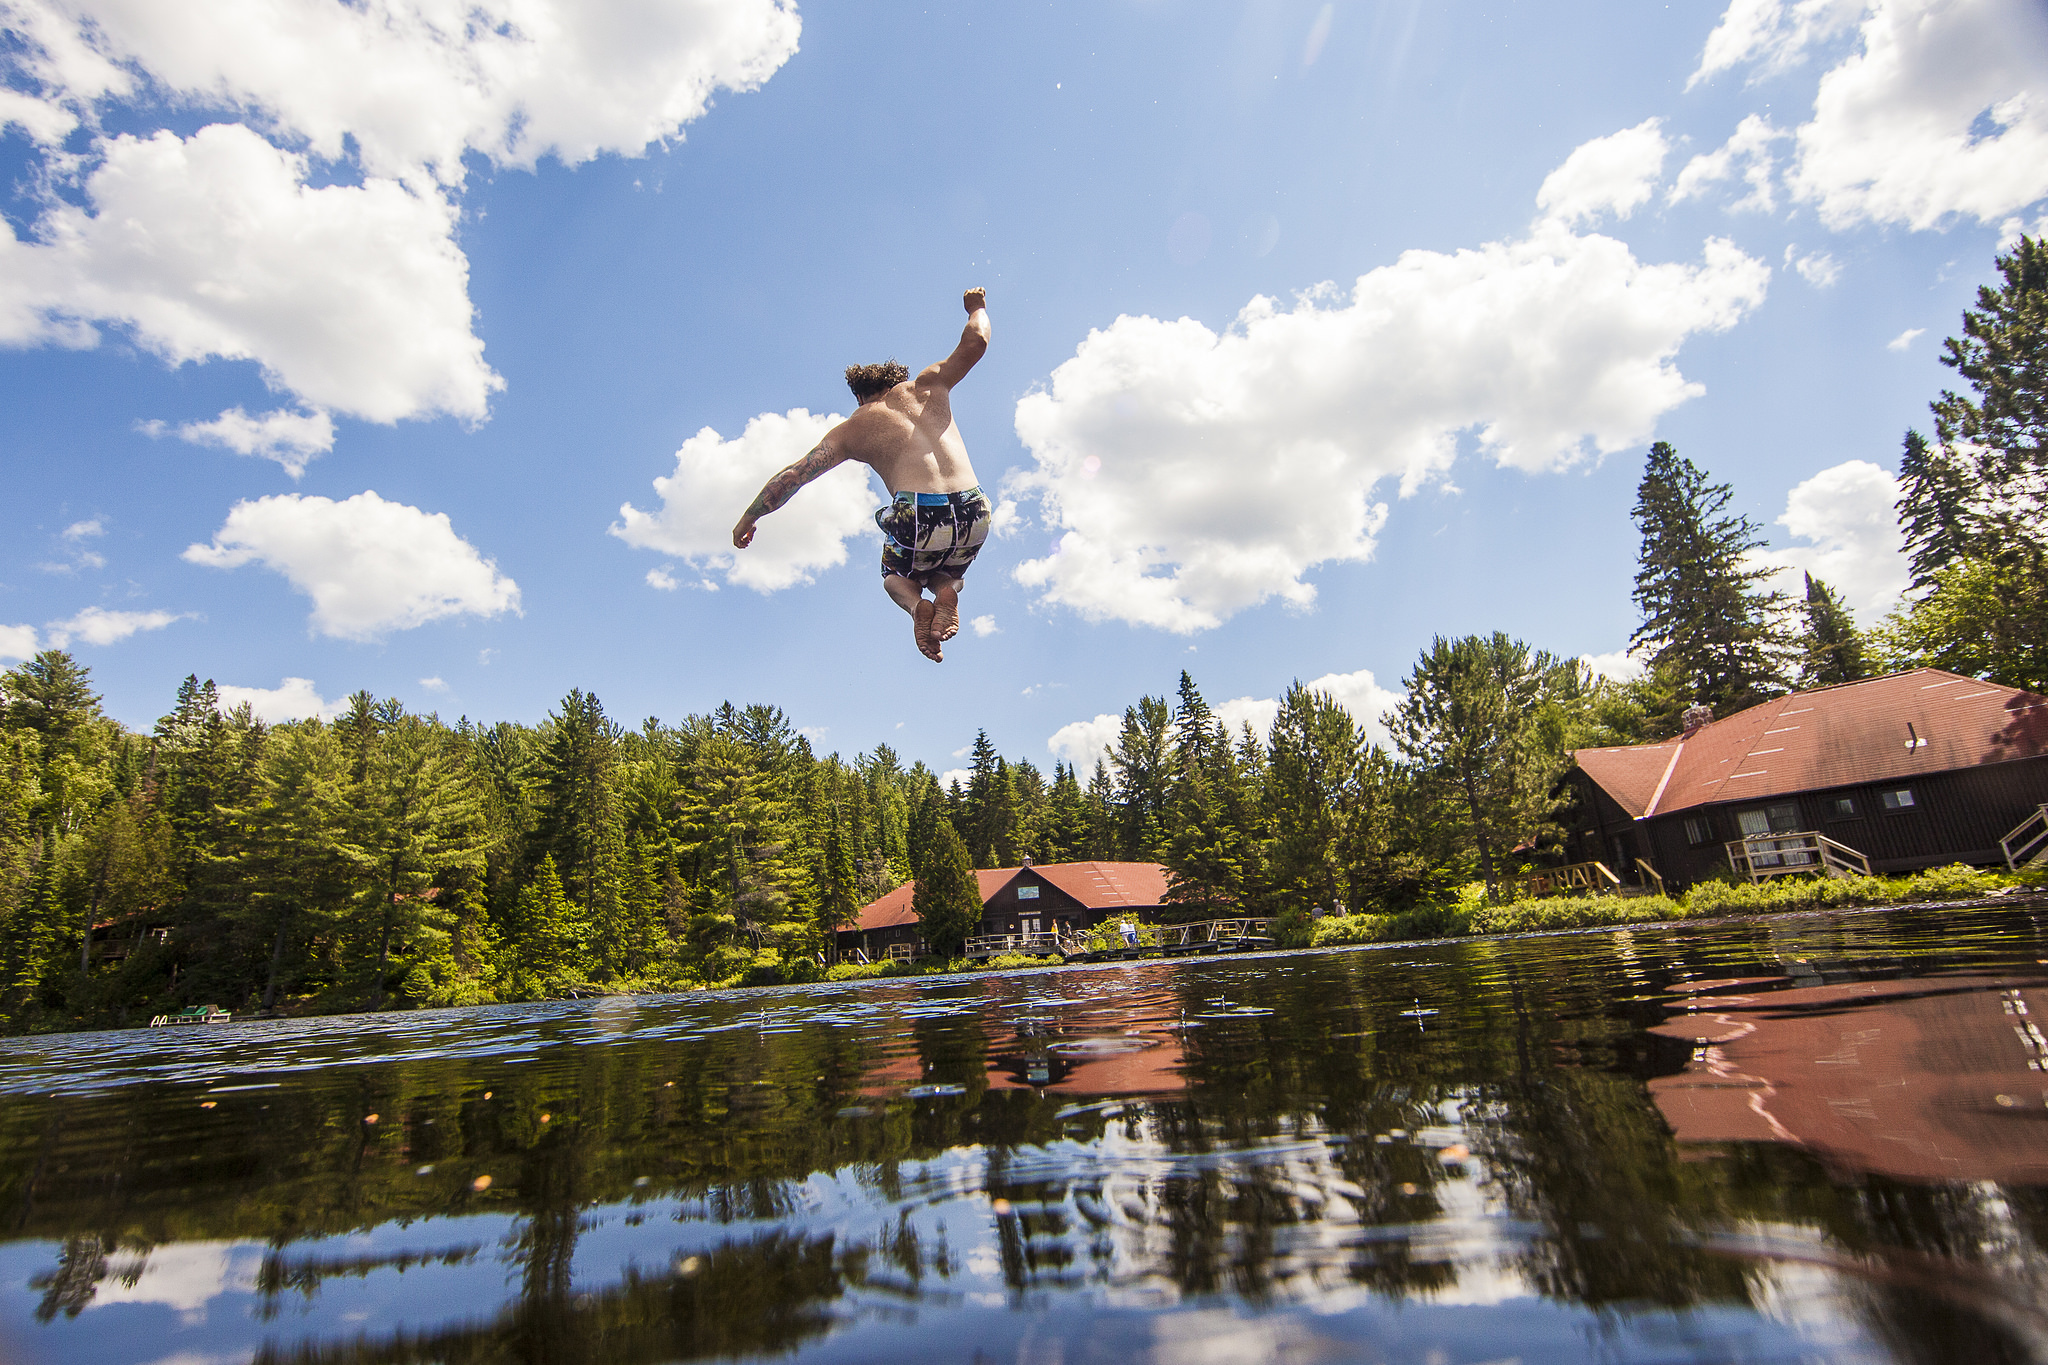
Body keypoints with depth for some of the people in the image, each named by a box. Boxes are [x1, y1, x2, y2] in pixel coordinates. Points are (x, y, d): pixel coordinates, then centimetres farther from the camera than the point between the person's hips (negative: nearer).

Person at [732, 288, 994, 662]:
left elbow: (791, 477, 14)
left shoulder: (852, 429, 16)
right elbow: (975, 342, 15)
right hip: (974, 513, 2)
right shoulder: (927, 384, 19)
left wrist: (749, 517, 25)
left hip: (918, 518, -2)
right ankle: (946, 591, -5)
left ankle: (916, 603, -5)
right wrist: (977, 308, 37)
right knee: (947, 572, 33)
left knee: (896, 575, 32)